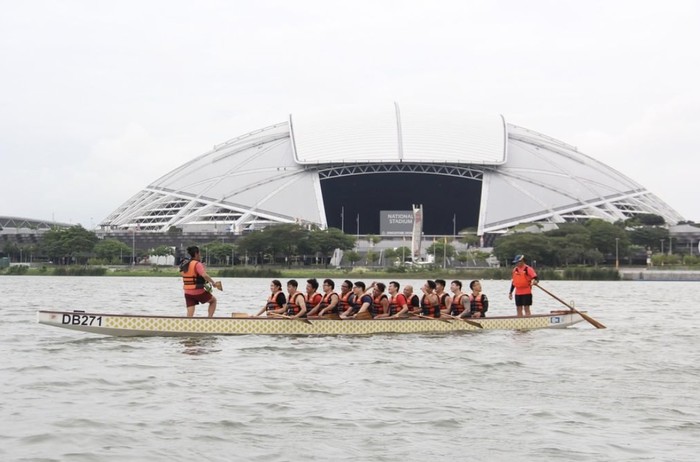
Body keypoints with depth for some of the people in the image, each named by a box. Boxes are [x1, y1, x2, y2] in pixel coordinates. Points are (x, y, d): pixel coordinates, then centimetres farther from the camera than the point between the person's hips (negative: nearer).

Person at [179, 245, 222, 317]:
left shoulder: (185, 264, 7)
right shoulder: (197, 264, -16)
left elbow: (181, 274, 24)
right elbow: (204, 275, -31)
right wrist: (213, 283, -18)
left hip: (187, 292, 6)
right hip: (198, 292, -6)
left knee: (190, 315, 3)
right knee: (213, 300, 21)